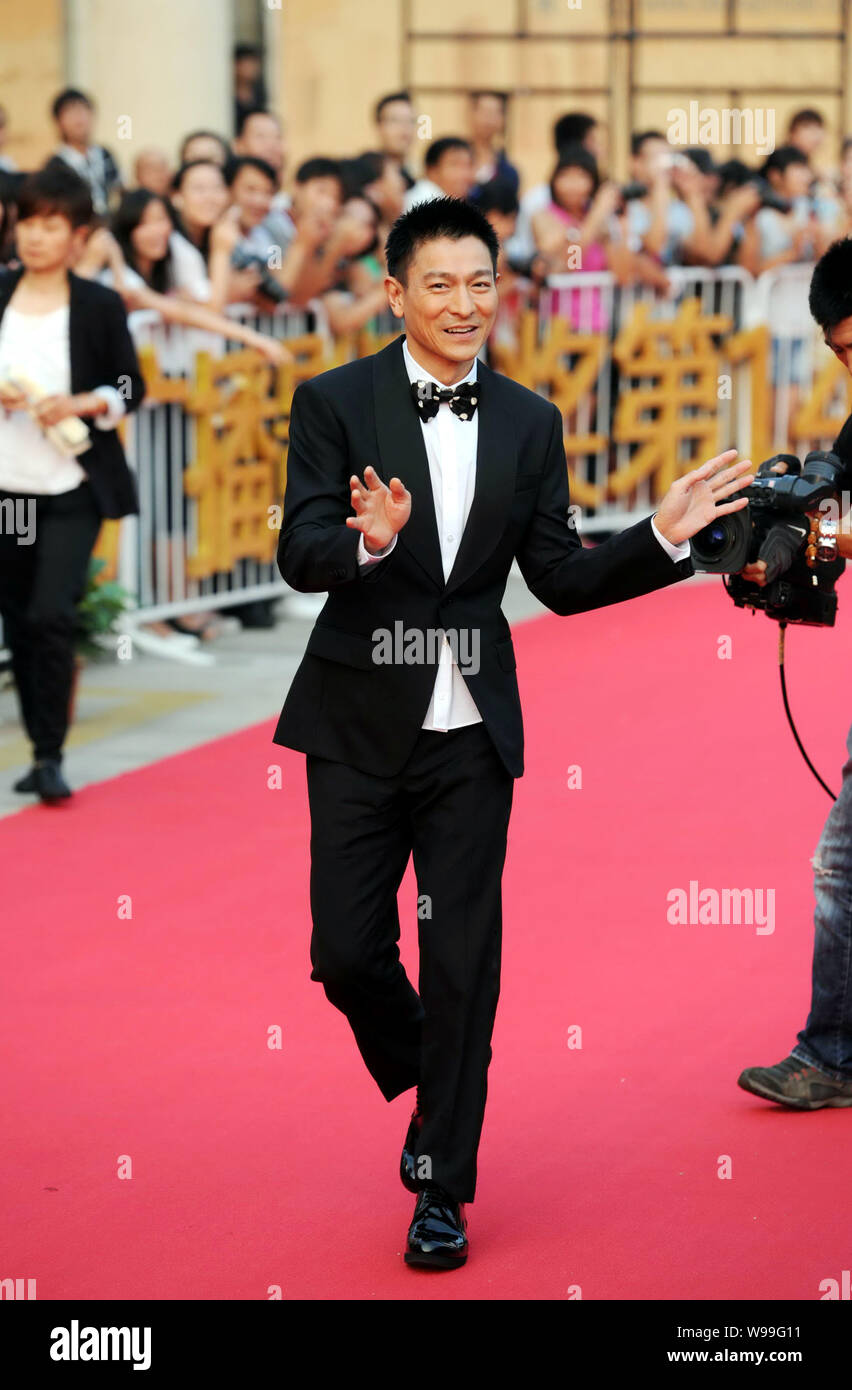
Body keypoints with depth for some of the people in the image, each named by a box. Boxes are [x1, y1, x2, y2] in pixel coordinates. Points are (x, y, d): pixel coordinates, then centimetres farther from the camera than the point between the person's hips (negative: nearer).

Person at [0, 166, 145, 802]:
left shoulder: (100, 305, -3)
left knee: (52, 616, -12)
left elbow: (131, 389, 2)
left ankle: (51, 756, -4)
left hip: (73, 488, -3)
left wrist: (82, 403, -15)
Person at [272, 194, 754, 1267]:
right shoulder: (335, 403, -4)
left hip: (471, 733, 2)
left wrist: (662, 536, -6)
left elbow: (561, 580, 7)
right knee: (347, 949, -1)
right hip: (360, 725, -2)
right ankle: (421, 1083, 31)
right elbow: (301, 555, -13)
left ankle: (442, 1189, 12)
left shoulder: (529, 423, 6)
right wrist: (370, 539, -33)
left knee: (463, 964, 2)